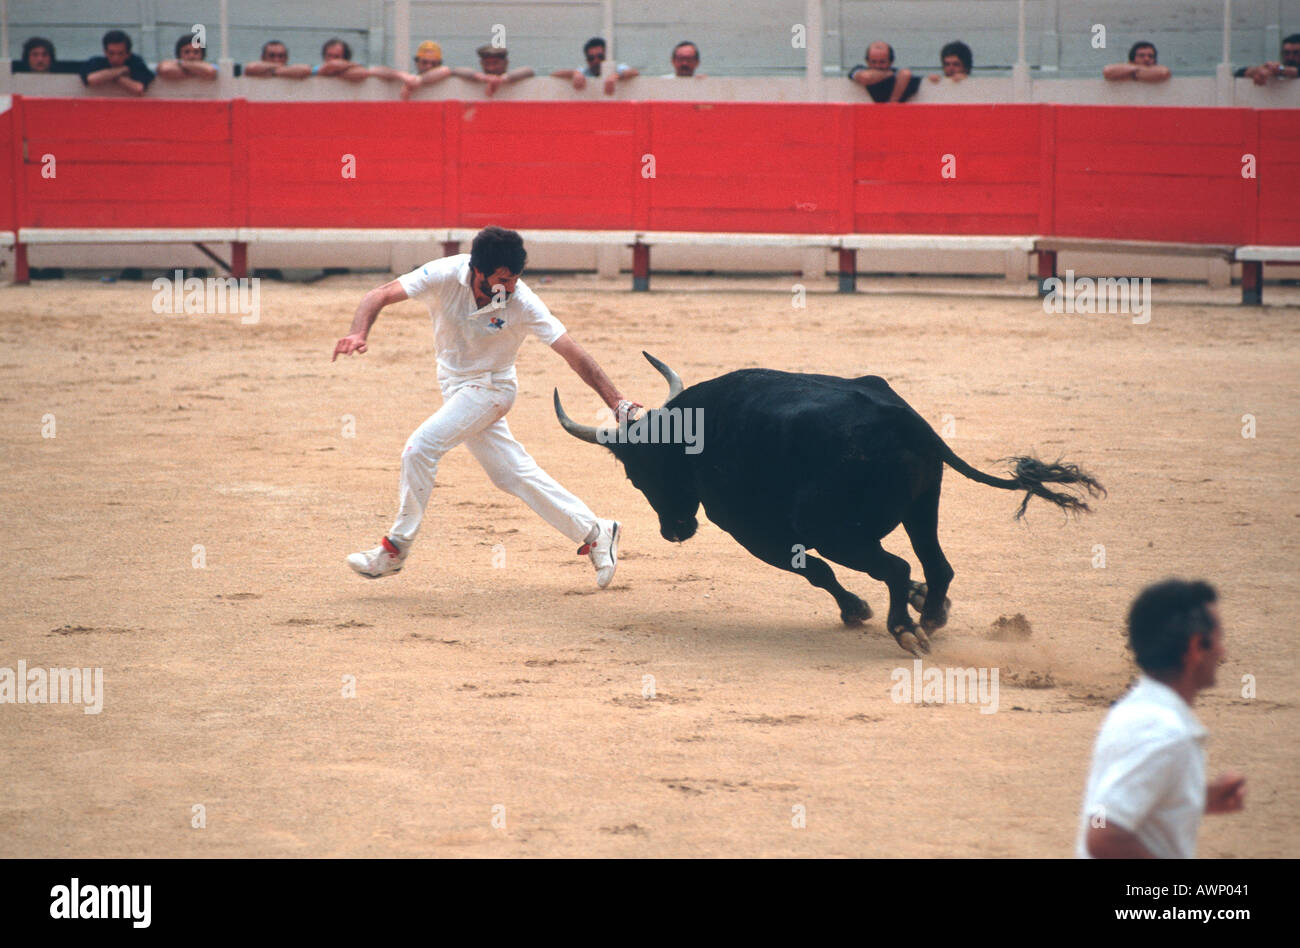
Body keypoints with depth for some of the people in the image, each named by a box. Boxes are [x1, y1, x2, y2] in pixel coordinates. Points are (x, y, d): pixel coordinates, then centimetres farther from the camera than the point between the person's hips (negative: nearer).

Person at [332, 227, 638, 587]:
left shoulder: (522, 303, -27)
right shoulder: (446, 275, -22)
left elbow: (572, 353, -25)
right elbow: (380, 295, -23)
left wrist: (616, 401, -31)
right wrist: (358, 333, -43)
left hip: (489, 389, -4)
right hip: (457, 388, 4)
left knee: (420, 448, -18)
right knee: (514, 472, 8)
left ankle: (396, 549, -5)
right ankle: (594, 533, 16)